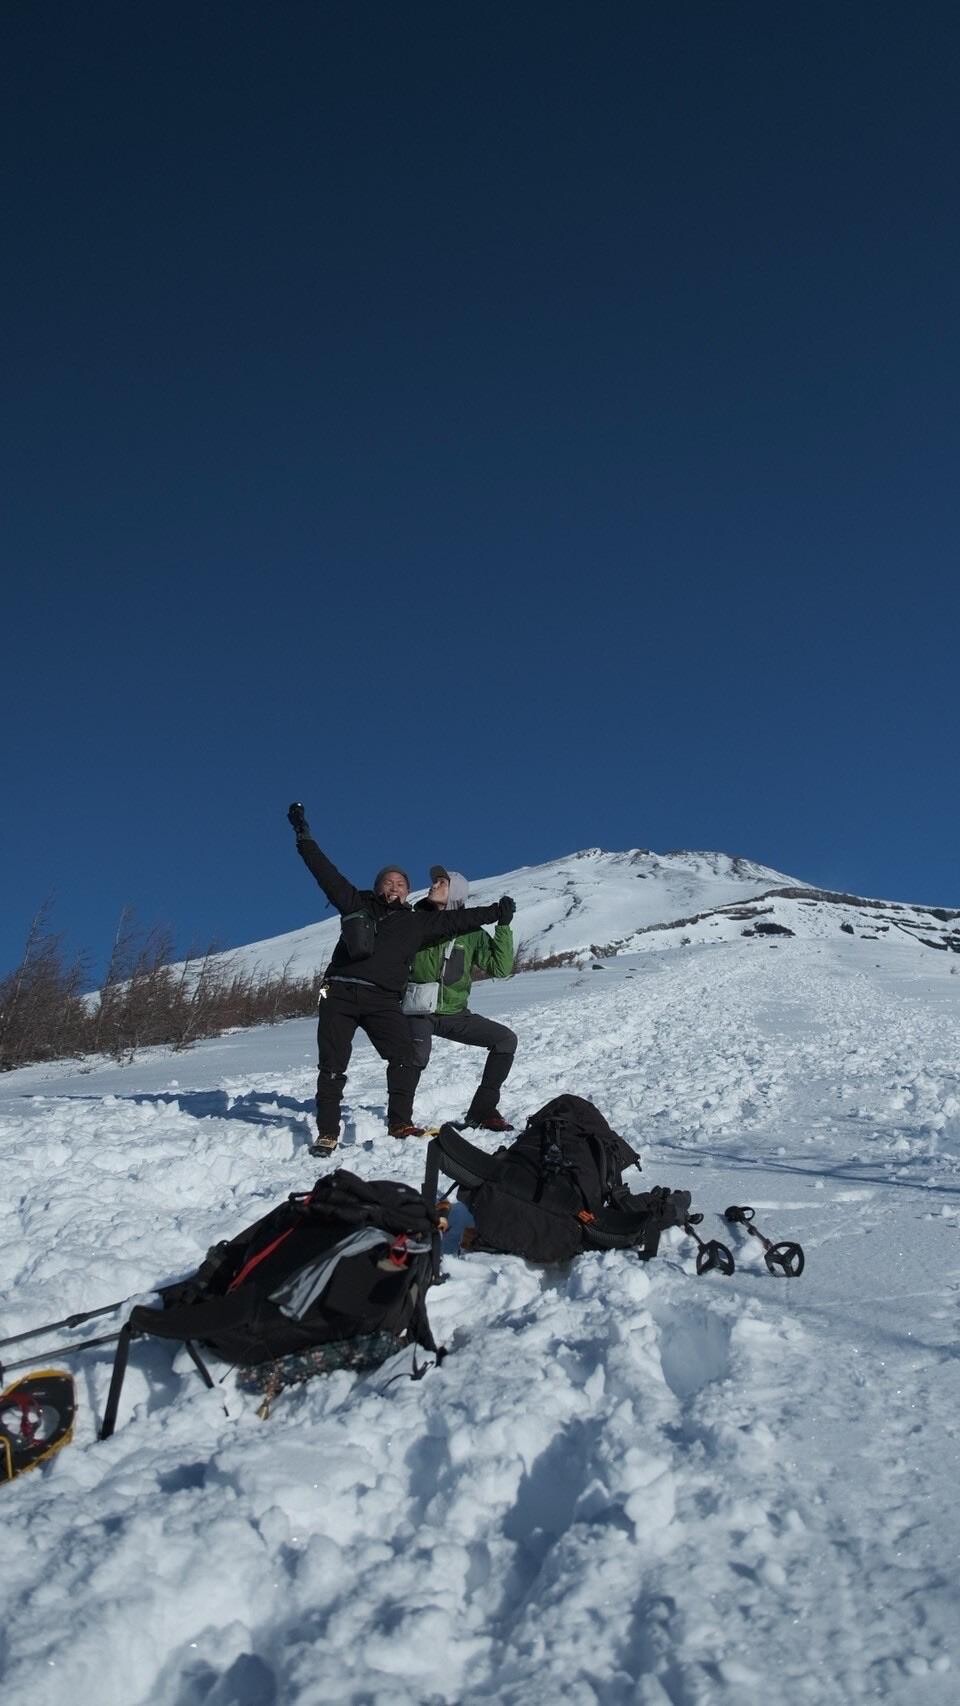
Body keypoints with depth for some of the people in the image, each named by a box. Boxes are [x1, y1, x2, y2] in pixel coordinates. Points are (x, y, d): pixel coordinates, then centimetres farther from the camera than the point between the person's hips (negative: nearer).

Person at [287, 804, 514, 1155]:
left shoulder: (416, 922, 18)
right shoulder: (356, 903, 14)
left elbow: (456, 920, 20)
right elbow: (325, 871, 12)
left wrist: (495, 912, 20)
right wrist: (303, 835, 10)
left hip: (383, 1000, 1)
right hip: (340, 994, -1)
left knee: (404, 1057, -11)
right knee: (332, 1065, -1)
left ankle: (399, 1122, 4)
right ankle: (327, 1132, 7)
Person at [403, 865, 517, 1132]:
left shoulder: (472, 932, 2)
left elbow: (500, 968, -6)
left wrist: (504, 926, -14)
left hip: (455, 1013, 4)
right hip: (419, 1012, -3)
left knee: (506, 1039, -6)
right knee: (417, 1056, -32)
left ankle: (482, 1110, 4)